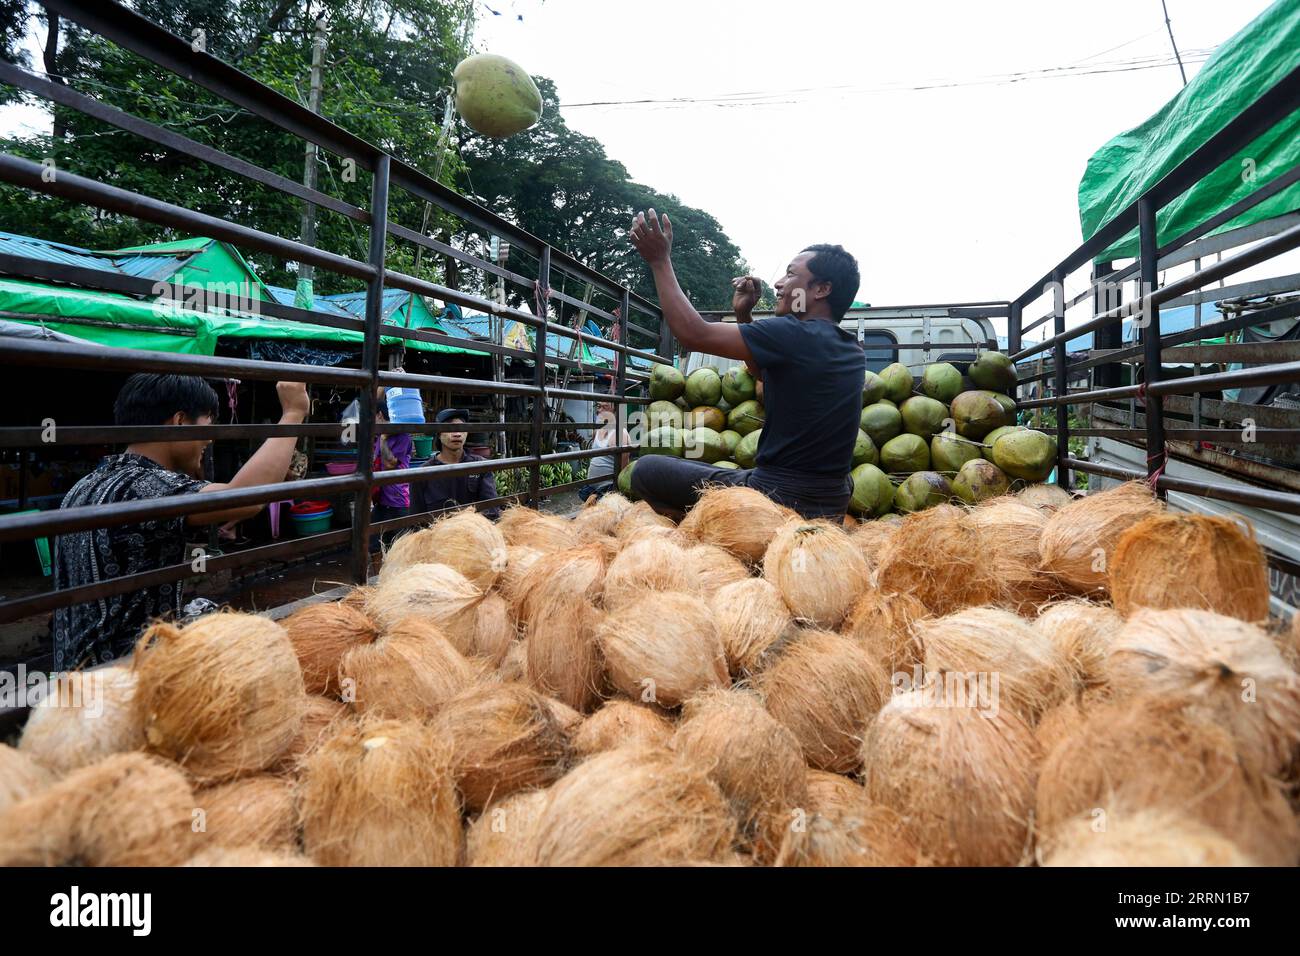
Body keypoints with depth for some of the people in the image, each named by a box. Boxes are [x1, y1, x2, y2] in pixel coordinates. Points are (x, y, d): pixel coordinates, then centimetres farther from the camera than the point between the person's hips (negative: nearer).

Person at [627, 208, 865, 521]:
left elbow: (694, 334, -17)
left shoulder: (795, 334, -19)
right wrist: (744, 314, 12)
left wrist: (659, 260, -7)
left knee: (647, 469, 2)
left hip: (779, 495, -9)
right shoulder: (853, 352, 7)